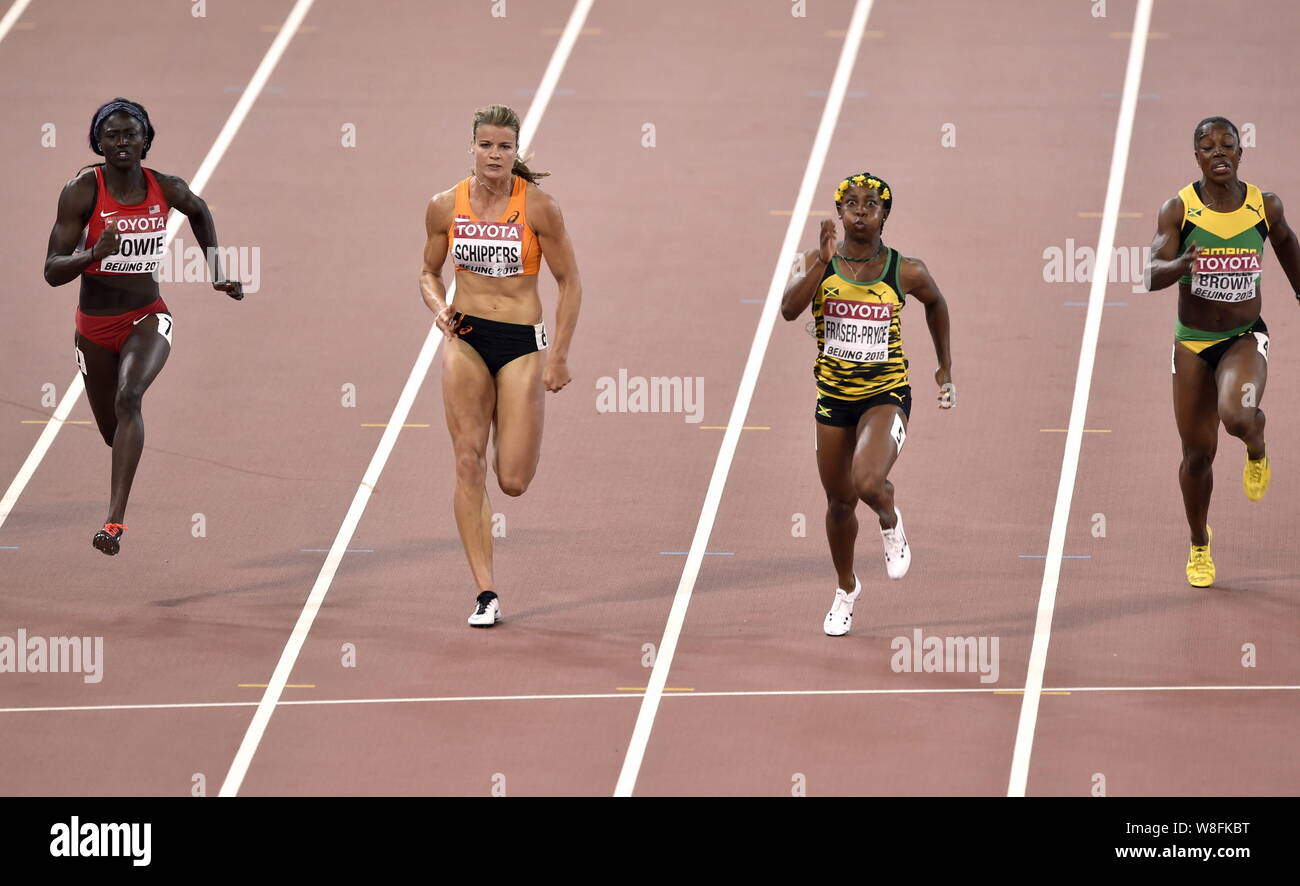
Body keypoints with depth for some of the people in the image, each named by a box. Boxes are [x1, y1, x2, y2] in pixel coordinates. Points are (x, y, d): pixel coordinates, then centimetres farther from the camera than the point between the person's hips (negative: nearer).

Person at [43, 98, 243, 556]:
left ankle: (115, 520, -36)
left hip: (147, 317, -1)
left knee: (128, 398, -29)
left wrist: (217, 271, 17)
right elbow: (52, 272, -15)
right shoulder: (82, 191, -14)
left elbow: (199, 210, 19)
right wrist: (95, 254, -33)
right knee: (112, 430, 15)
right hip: (95, 324, 1)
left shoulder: (166, 189, -7)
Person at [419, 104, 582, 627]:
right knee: (468, 463, -10)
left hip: (522, 342, -2)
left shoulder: (538, 207, -8)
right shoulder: (445, 207, 0)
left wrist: (559, 355, -6)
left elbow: (569, 282, -1)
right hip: (466, 338, 2)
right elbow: (429, 272, 15)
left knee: (513, 481, -5)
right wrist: (439, 308, -7)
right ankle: (485, 592, -6)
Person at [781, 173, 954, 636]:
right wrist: (822, 263, -33)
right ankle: (846, 590, 40)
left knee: (867, 483, -28)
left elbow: (936, 303, 13)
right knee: (839, 501, 15)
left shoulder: (905, 272, -8)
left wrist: (945, 368, 17)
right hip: (834, 395, 3)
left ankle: (891, 522, 10)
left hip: (886, 395, -3)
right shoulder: (817, 263, -7)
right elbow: (789, 308, -24)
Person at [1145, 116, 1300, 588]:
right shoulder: (1178, 209, -10)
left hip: (1245, 338, -1)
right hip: (1192, 343, 1)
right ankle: (1199, 548, 31)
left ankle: (1257, 452, 8)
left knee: (1237, 417, -31)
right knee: (1198, 453, 7)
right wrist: (1179, 266, -43)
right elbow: (1152, 275, -20)